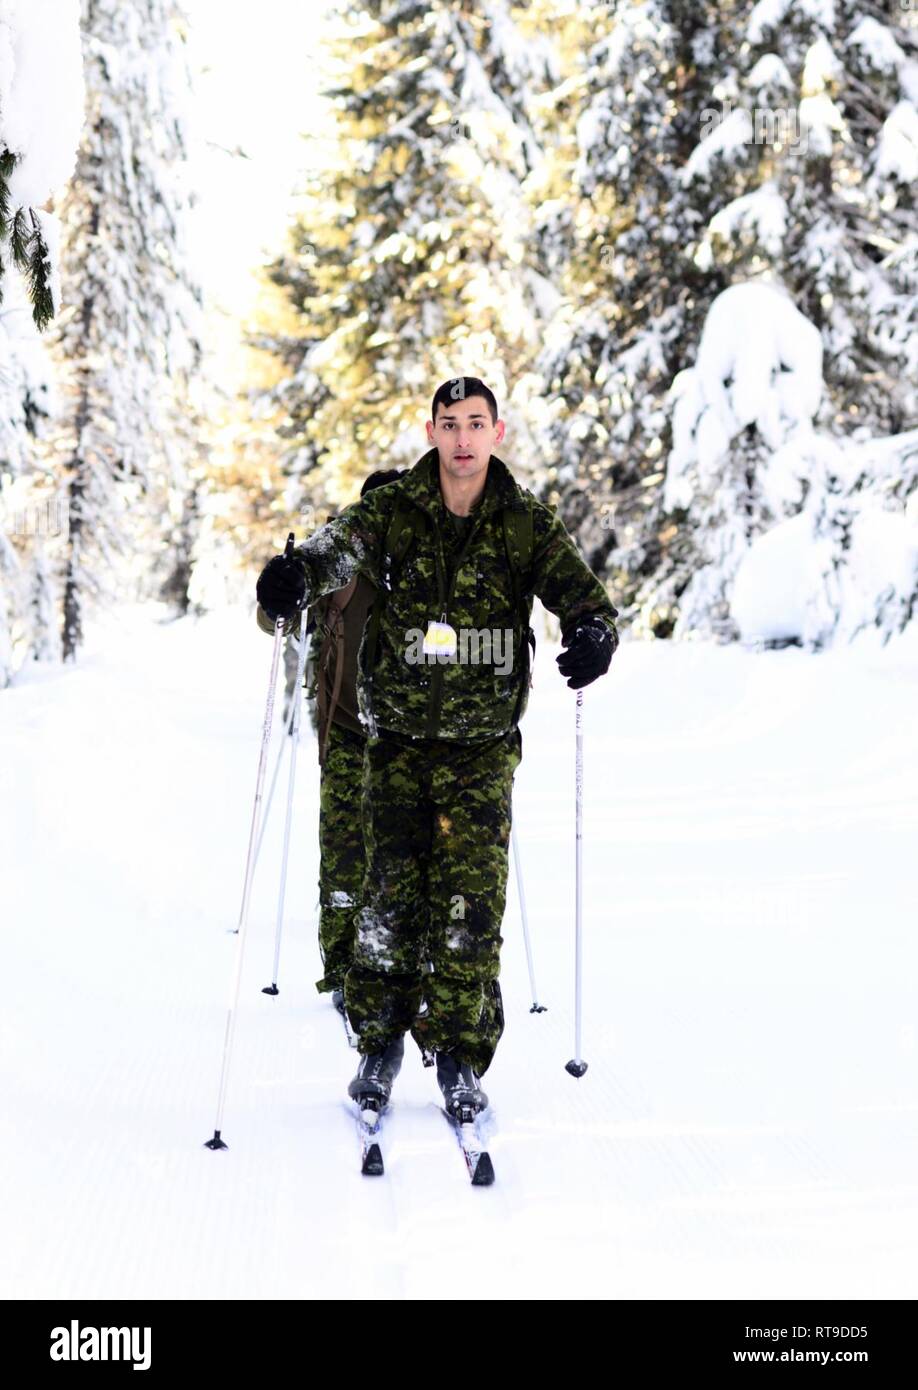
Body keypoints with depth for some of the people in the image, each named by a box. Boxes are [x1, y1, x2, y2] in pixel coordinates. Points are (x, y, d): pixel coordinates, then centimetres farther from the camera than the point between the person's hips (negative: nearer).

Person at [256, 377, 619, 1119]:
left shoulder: (527, 522, 0)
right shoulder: (395, 509, -2)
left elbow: (581, 591, -6)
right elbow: (346, 543, -20)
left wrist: (594, 634, -30)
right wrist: (301, 571, -43)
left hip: (484, 743, 0)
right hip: (399, 735, 0)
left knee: (471, 901, -4)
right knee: (391, 891, -2)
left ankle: (460, 1056, 7)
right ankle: (380, 1043, 16)